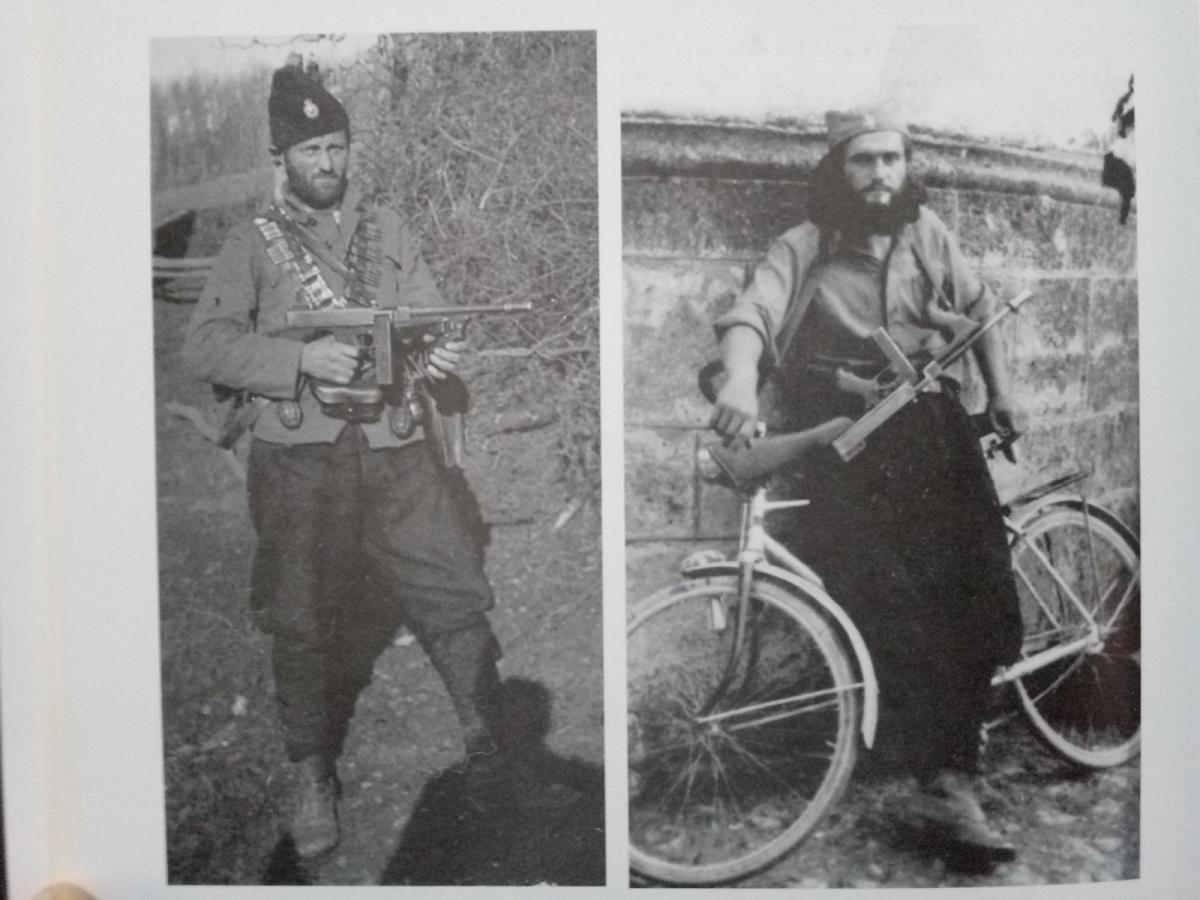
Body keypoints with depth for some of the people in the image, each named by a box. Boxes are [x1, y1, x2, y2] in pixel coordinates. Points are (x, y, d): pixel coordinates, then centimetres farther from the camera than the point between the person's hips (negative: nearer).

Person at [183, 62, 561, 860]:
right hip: (298, 462, -1)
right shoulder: (253, 244, 7)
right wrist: (302, 358, -17)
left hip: (396, 453, 2)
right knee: (305, 627, 6)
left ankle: (491, 763, 10)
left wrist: (441, 355, -16)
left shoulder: (390, 233, 13)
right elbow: (204, 345, -2)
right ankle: (314, 781, 25)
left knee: (459, 599, -4)